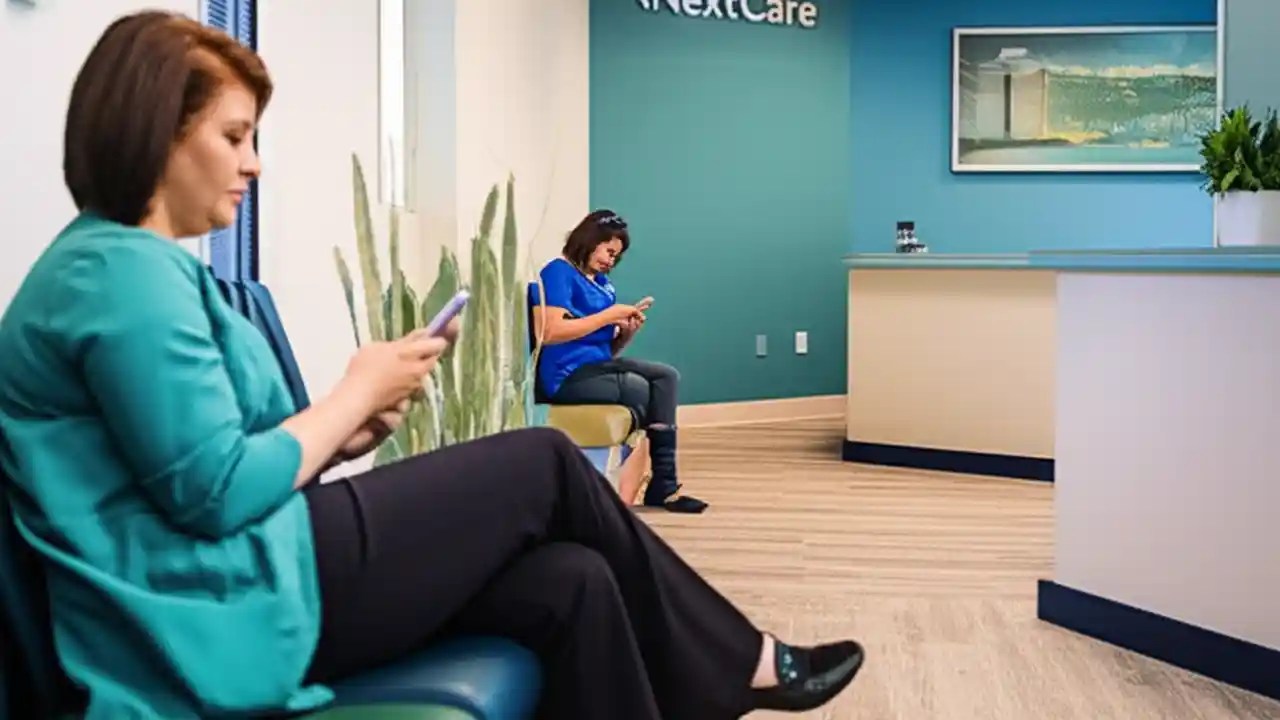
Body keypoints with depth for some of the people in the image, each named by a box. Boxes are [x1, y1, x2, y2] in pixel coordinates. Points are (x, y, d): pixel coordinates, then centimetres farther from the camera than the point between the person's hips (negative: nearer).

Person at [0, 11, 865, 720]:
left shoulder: (126, 264, 18)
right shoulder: (124, 271, -15)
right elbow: (214, 493, -21)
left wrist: (342, 436, 3)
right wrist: (356, 393, -7)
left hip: (245, 584, 9)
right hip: (230, 609, -9)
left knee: (571, 584, -2)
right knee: (543, 463, -1)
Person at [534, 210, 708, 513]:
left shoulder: (603, 283, 19)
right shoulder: (558, 273, -5)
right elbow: (548, 332, -20)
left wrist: (628, 330, -3)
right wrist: (608, 316, -14)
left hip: (598, 365, 8)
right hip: (566, 376, -8)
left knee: (666, 376, -9)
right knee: (644, 390, -17)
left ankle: (663, 484, -12)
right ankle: (661, 484, -2)